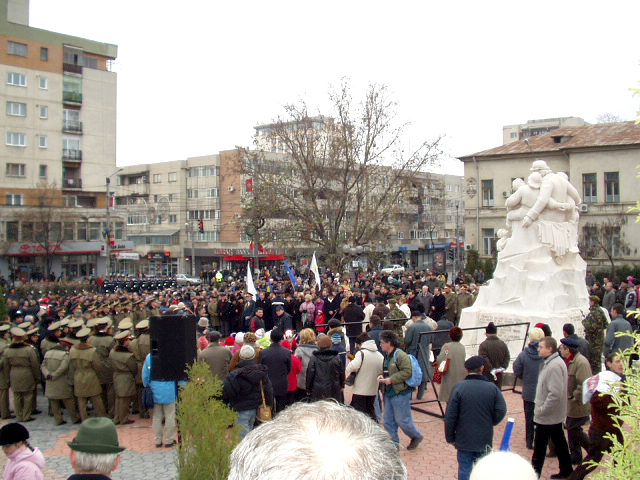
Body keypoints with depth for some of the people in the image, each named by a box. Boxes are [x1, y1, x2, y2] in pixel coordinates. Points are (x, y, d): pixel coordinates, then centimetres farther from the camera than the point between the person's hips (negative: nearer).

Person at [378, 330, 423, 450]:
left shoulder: (400, 355, -16)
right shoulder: (388, 356, 11)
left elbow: (407, 372, -25)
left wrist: (391, 379, -23)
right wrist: (383, 377, 5)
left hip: (400, 393, -9)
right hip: (389, 393, 9)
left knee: (402, 420, -1)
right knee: (388, 420, 11)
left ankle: (416, 436, 23)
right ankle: (393, 443, 22)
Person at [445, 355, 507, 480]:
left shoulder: (459, 387, -13)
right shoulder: (492, 388, -7)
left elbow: (450, 417, -12)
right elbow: (501, 411, -5)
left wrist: (450, 437, 0)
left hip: (464, 439, -2)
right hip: (485, 440, 2)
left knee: (464, 469, 8)